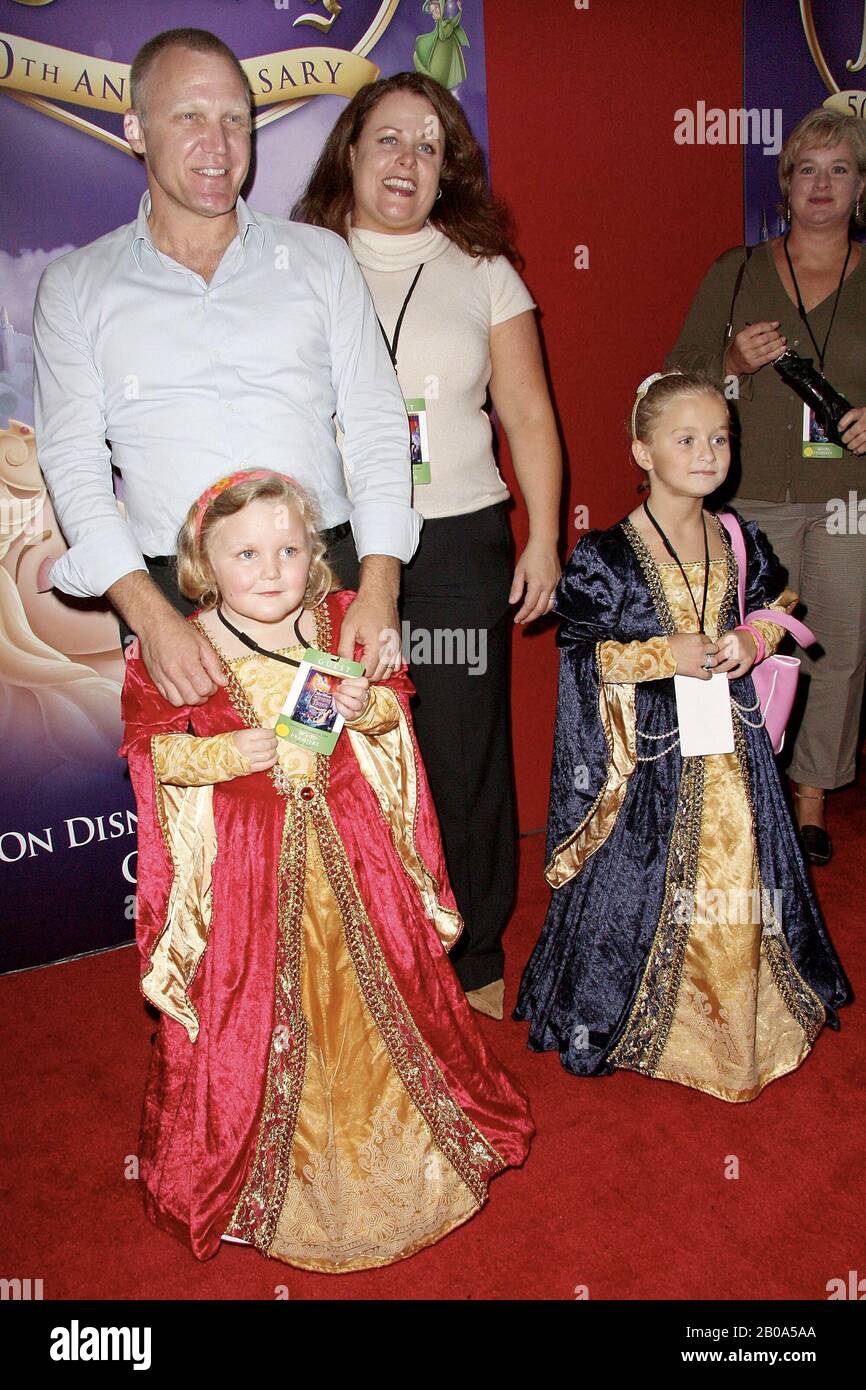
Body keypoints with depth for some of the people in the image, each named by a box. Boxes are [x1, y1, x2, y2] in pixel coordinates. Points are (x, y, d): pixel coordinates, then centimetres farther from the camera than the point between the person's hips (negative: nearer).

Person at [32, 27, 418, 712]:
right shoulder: (75, 287, 10)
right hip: (170, 596, 0)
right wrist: (150, 616, -14)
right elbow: (74, 463, 2)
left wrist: (379, 585, -9)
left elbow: (376, 425, 6)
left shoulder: (321, 257, 13)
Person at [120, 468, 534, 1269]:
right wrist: (231, 754, -21)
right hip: (246, 851, -2)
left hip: (347, 835, 3)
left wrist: (368, 706, -17)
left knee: (374, 985, 15)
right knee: (252, 1007, 9)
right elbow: (154, 749, -6)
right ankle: (255, 1164, 33)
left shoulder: (343, 623, -2)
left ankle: (390, 1124, 41)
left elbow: (395, 704, 6)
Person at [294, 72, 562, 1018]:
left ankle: (475, 959, 23)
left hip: (459, 543, 0)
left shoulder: (483, 273, 11)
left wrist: (543, 541, 2)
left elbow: (530, 418, 9)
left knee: (465, 756, 3)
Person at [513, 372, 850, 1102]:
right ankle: (632, 1019, 27)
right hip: (651, 753, -4)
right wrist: (667, 655, -17)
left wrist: (754, 639, -3)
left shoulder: (740, 541, 4)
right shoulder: (604, 556, -10)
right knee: (643, 884, 5)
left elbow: (780, 603, 18)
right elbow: (581, 657, -10)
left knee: (734, 880, 13)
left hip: (731, 745, 4)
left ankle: (737, 1020, 35)